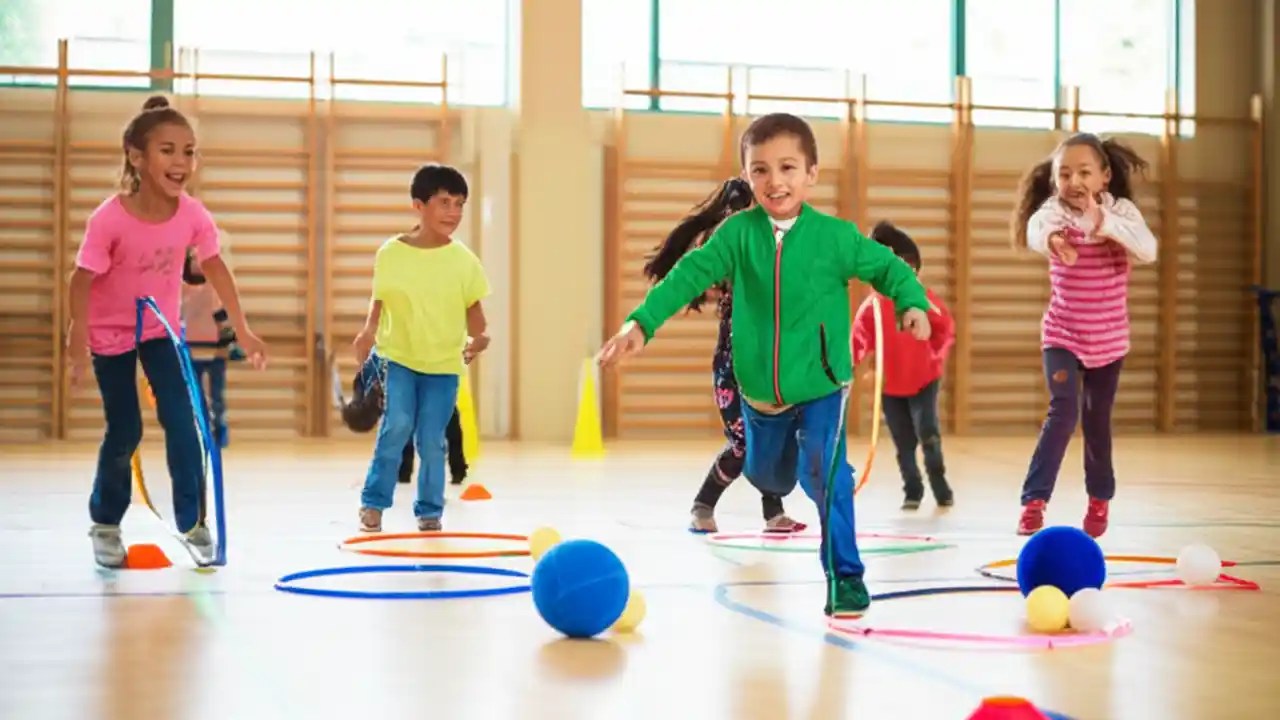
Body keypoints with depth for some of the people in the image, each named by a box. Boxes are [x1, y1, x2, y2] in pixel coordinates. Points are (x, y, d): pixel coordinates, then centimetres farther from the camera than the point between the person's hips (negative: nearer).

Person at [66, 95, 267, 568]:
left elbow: (215, 269, -3)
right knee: (124, 432, 3)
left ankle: (191, 521, 7)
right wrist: (78, 344, -25)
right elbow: (82, 281, -22)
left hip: (162, 328, 3)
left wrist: (242, 330, 1)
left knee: (181, 419, -8)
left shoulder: (193, 215, -20)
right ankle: (105, 524, 26)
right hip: (111, 333, -3)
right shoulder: (109, 219, -31)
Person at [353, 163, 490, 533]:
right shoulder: (391, 253, -5)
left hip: (444, 363, 1)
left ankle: (429, 512, 19)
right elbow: (379, 299, 5)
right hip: (398, 357, -1)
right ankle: (373, 503, 2)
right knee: (397, 425, -15)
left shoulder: (464, 260, -3)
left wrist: (477, 337, -9)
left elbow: (473, 305, 7)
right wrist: (369, 331, -11)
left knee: (432, 441, 2)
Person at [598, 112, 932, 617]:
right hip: (759, 391, 3)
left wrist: (913, 304, -17)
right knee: (767, 475, 24)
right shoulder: (739, 233, -9)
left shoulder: (835, 236, -11)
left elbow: (888, 267, 1)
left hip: (821, 386, -3)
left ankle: (844, 577, -6)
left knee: (824, 476, -21)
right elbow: (689, 274, -13)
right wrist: (642, 322, -23)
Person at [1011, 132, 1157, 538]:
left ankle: (1100, 499, 34)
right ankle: (1034, 500, -17)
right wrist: (1051, 238, -63)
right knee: (1064, 409, -20)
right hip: (1062, 335, -2)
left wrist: (1103, 222, -44)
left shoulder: (1121, 211, -10)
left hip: (1108, 339, 2)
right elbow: (1035, 230, -38)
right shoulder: (1054, 209, -14)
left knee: (1098, 420, 13)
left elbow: (1148, 251, -28)